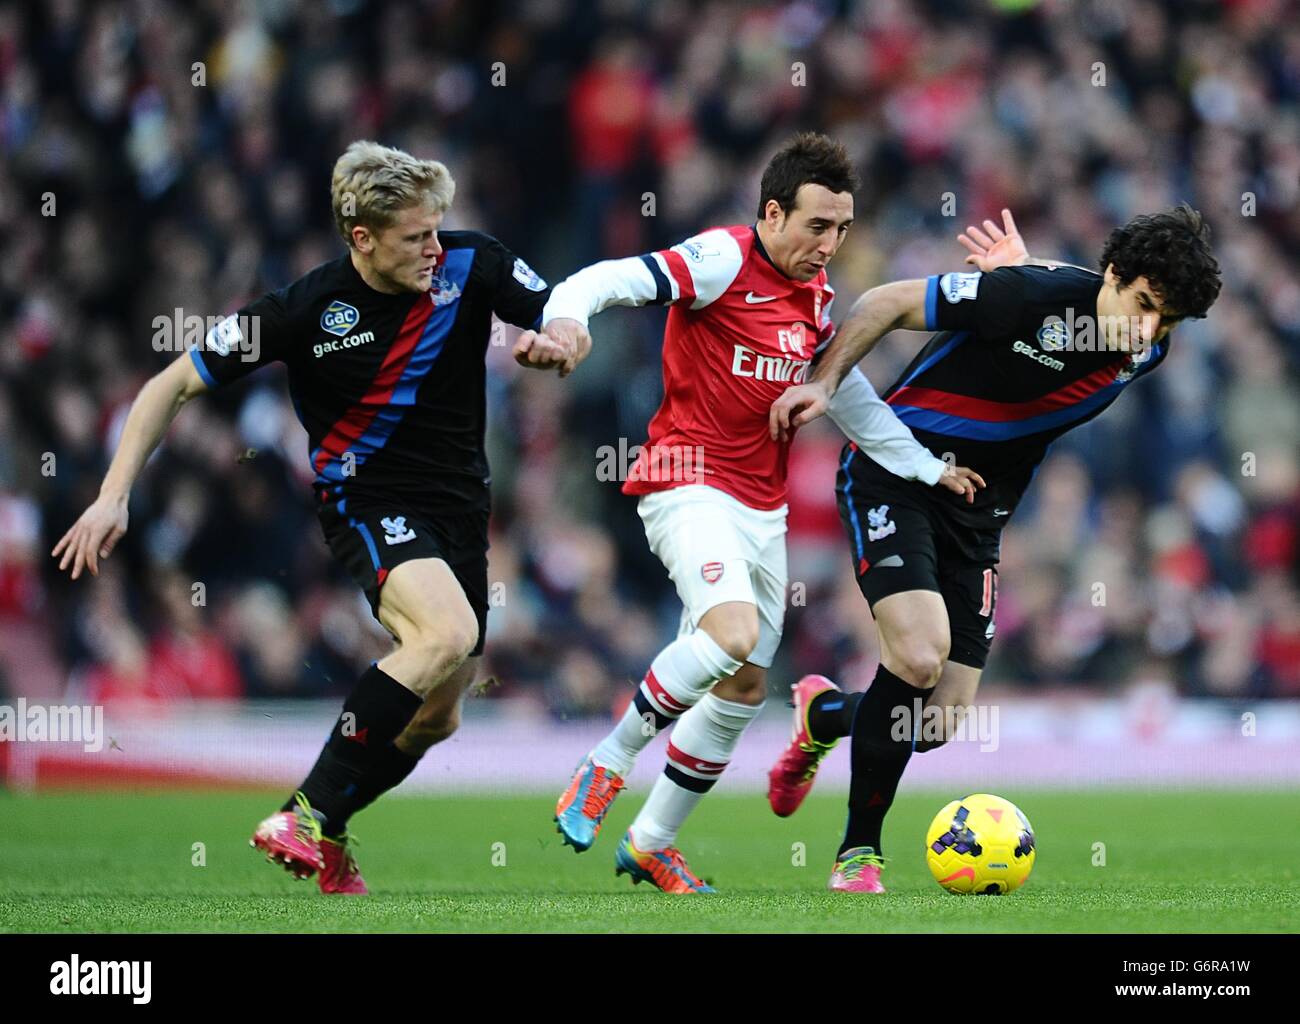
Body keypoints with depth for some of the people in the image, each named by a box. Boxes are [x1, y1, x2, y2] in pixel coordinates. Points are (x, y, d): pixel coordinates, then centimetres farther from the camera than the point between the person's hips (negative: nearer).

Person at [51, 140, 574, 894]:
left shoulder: (471, 264, -9)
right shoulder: (308, 308, -18)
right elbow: (176, 385, -10)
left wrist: (556, 345, -20)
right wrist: (113, 497, -16)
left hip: (459, 506, 6)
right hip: (366, 500, -6)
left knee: (436, 718, 8)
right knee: (447, 633, -32)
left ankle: (325, 834, 28)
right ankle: (308, 821, -28)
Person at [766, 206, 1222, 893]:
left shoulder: (1146, 356, -4)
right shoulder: (1025, 295, -23)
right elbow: (892, 302, -12)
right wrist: (824, 384, -14)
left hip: (978, 515, 6)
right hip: (893, 476, -6)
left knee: (937, 724, 0)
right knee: (920, 656, -25)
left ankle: (823, 714, 34)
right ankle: (858, 853, -7)